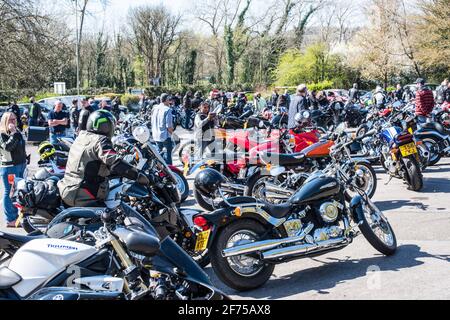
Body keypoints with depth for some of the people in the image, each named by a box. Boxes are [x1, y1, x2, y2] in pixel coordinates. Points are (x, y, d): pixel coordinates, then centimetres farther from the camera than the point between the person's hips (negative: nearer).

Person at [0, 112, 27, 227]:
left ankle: (16, 215, 29)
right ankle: (10, 220, -1)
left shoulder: (17, 132, 11)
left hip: (20, 166, 9)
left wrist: (24, 160, 21)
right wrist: (13, 133, -30)